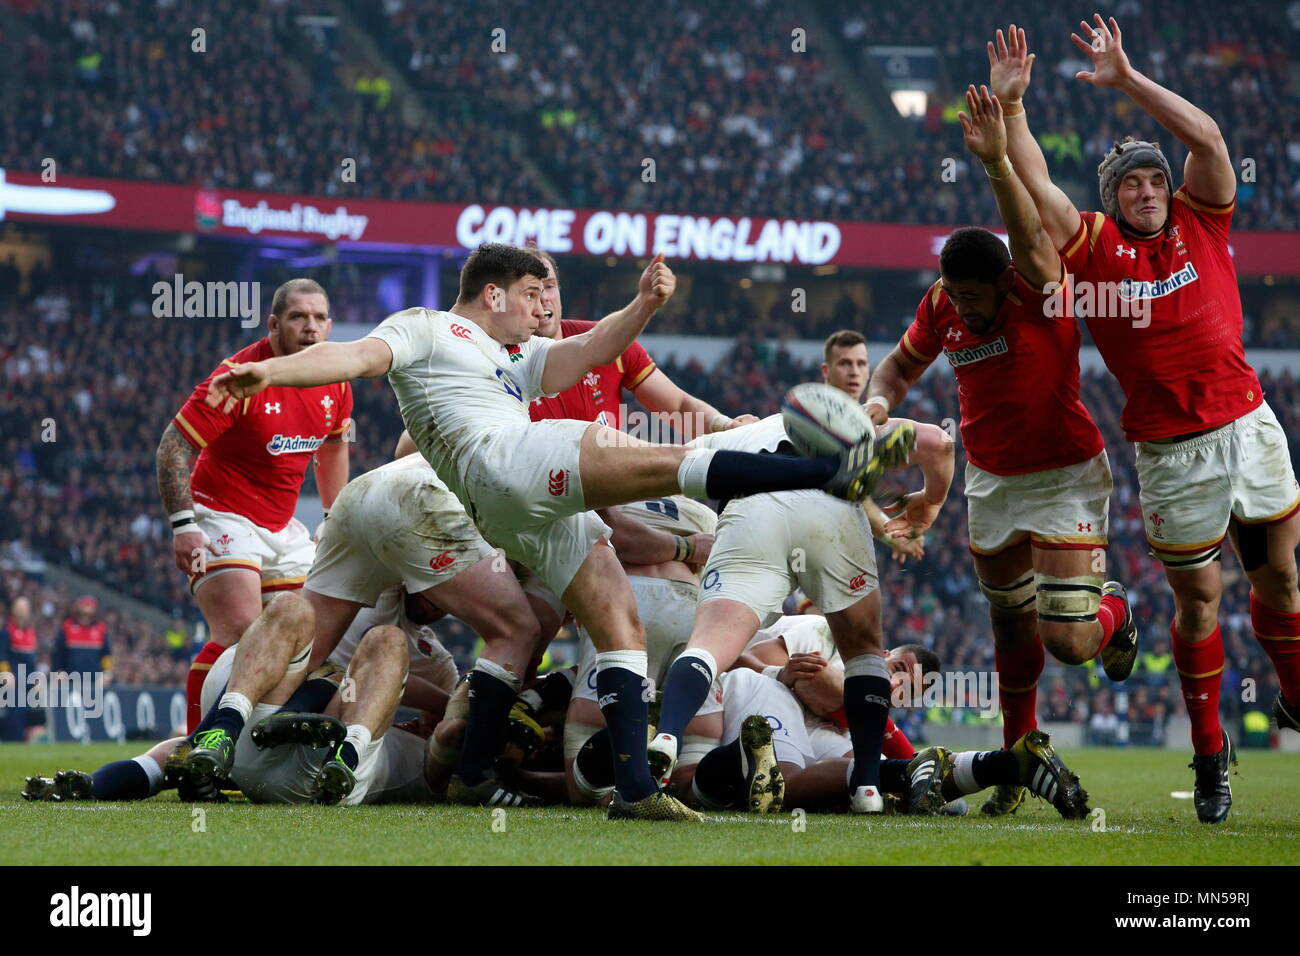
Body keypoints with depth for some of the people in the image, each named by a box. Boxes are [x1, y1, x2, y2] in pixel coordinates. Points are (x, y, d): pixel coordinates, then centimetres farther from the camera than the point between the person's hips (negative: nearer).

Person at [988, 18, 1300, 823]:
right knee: (1199, 599, 3)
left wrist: (1126, 79, -6)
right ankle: (1210, 755, 15)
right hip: (1172, 450, -2)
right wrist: (1010, 104, -11)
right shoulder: (1096, 246, 1)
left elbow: (1207, 137, -5)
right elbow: (1033, 182, -5)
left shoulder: (1202, 224, 5)